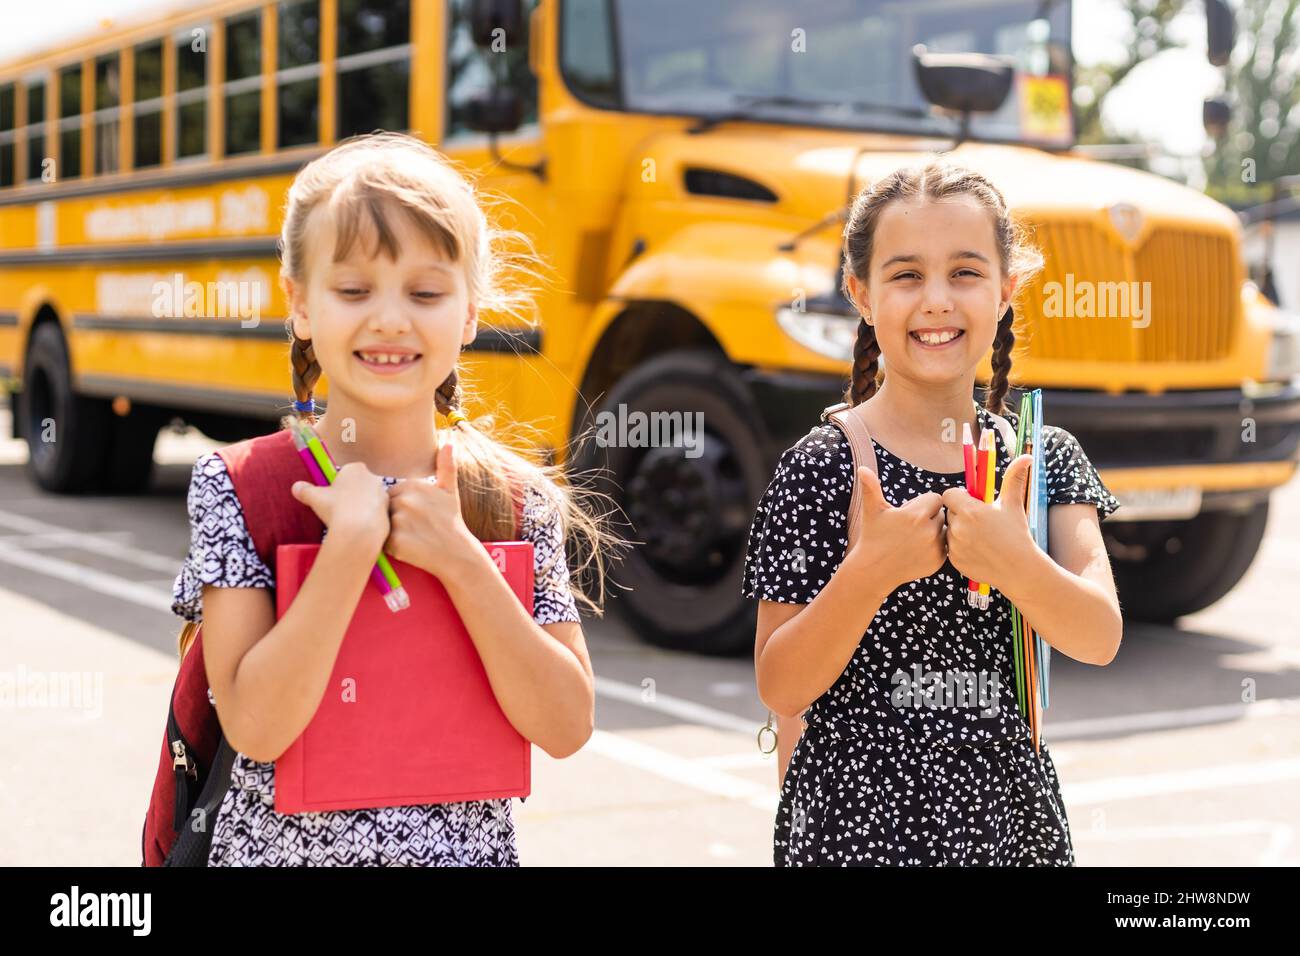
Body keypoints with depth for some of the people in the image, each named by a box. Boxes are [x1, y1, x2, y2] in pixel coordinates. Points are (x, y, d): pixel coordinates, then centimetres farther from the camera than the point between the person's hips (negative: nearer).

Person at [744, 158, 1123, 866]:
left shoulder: (1045, 457, 0)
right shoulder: (820, 467, -10)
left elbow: (1100, 640, -11)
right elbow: (779, 690, -12)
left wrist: (1015, 564, -29)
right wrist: (871, 572, -26)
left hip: (1009, 809, 3)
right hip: (855, 815, -3)